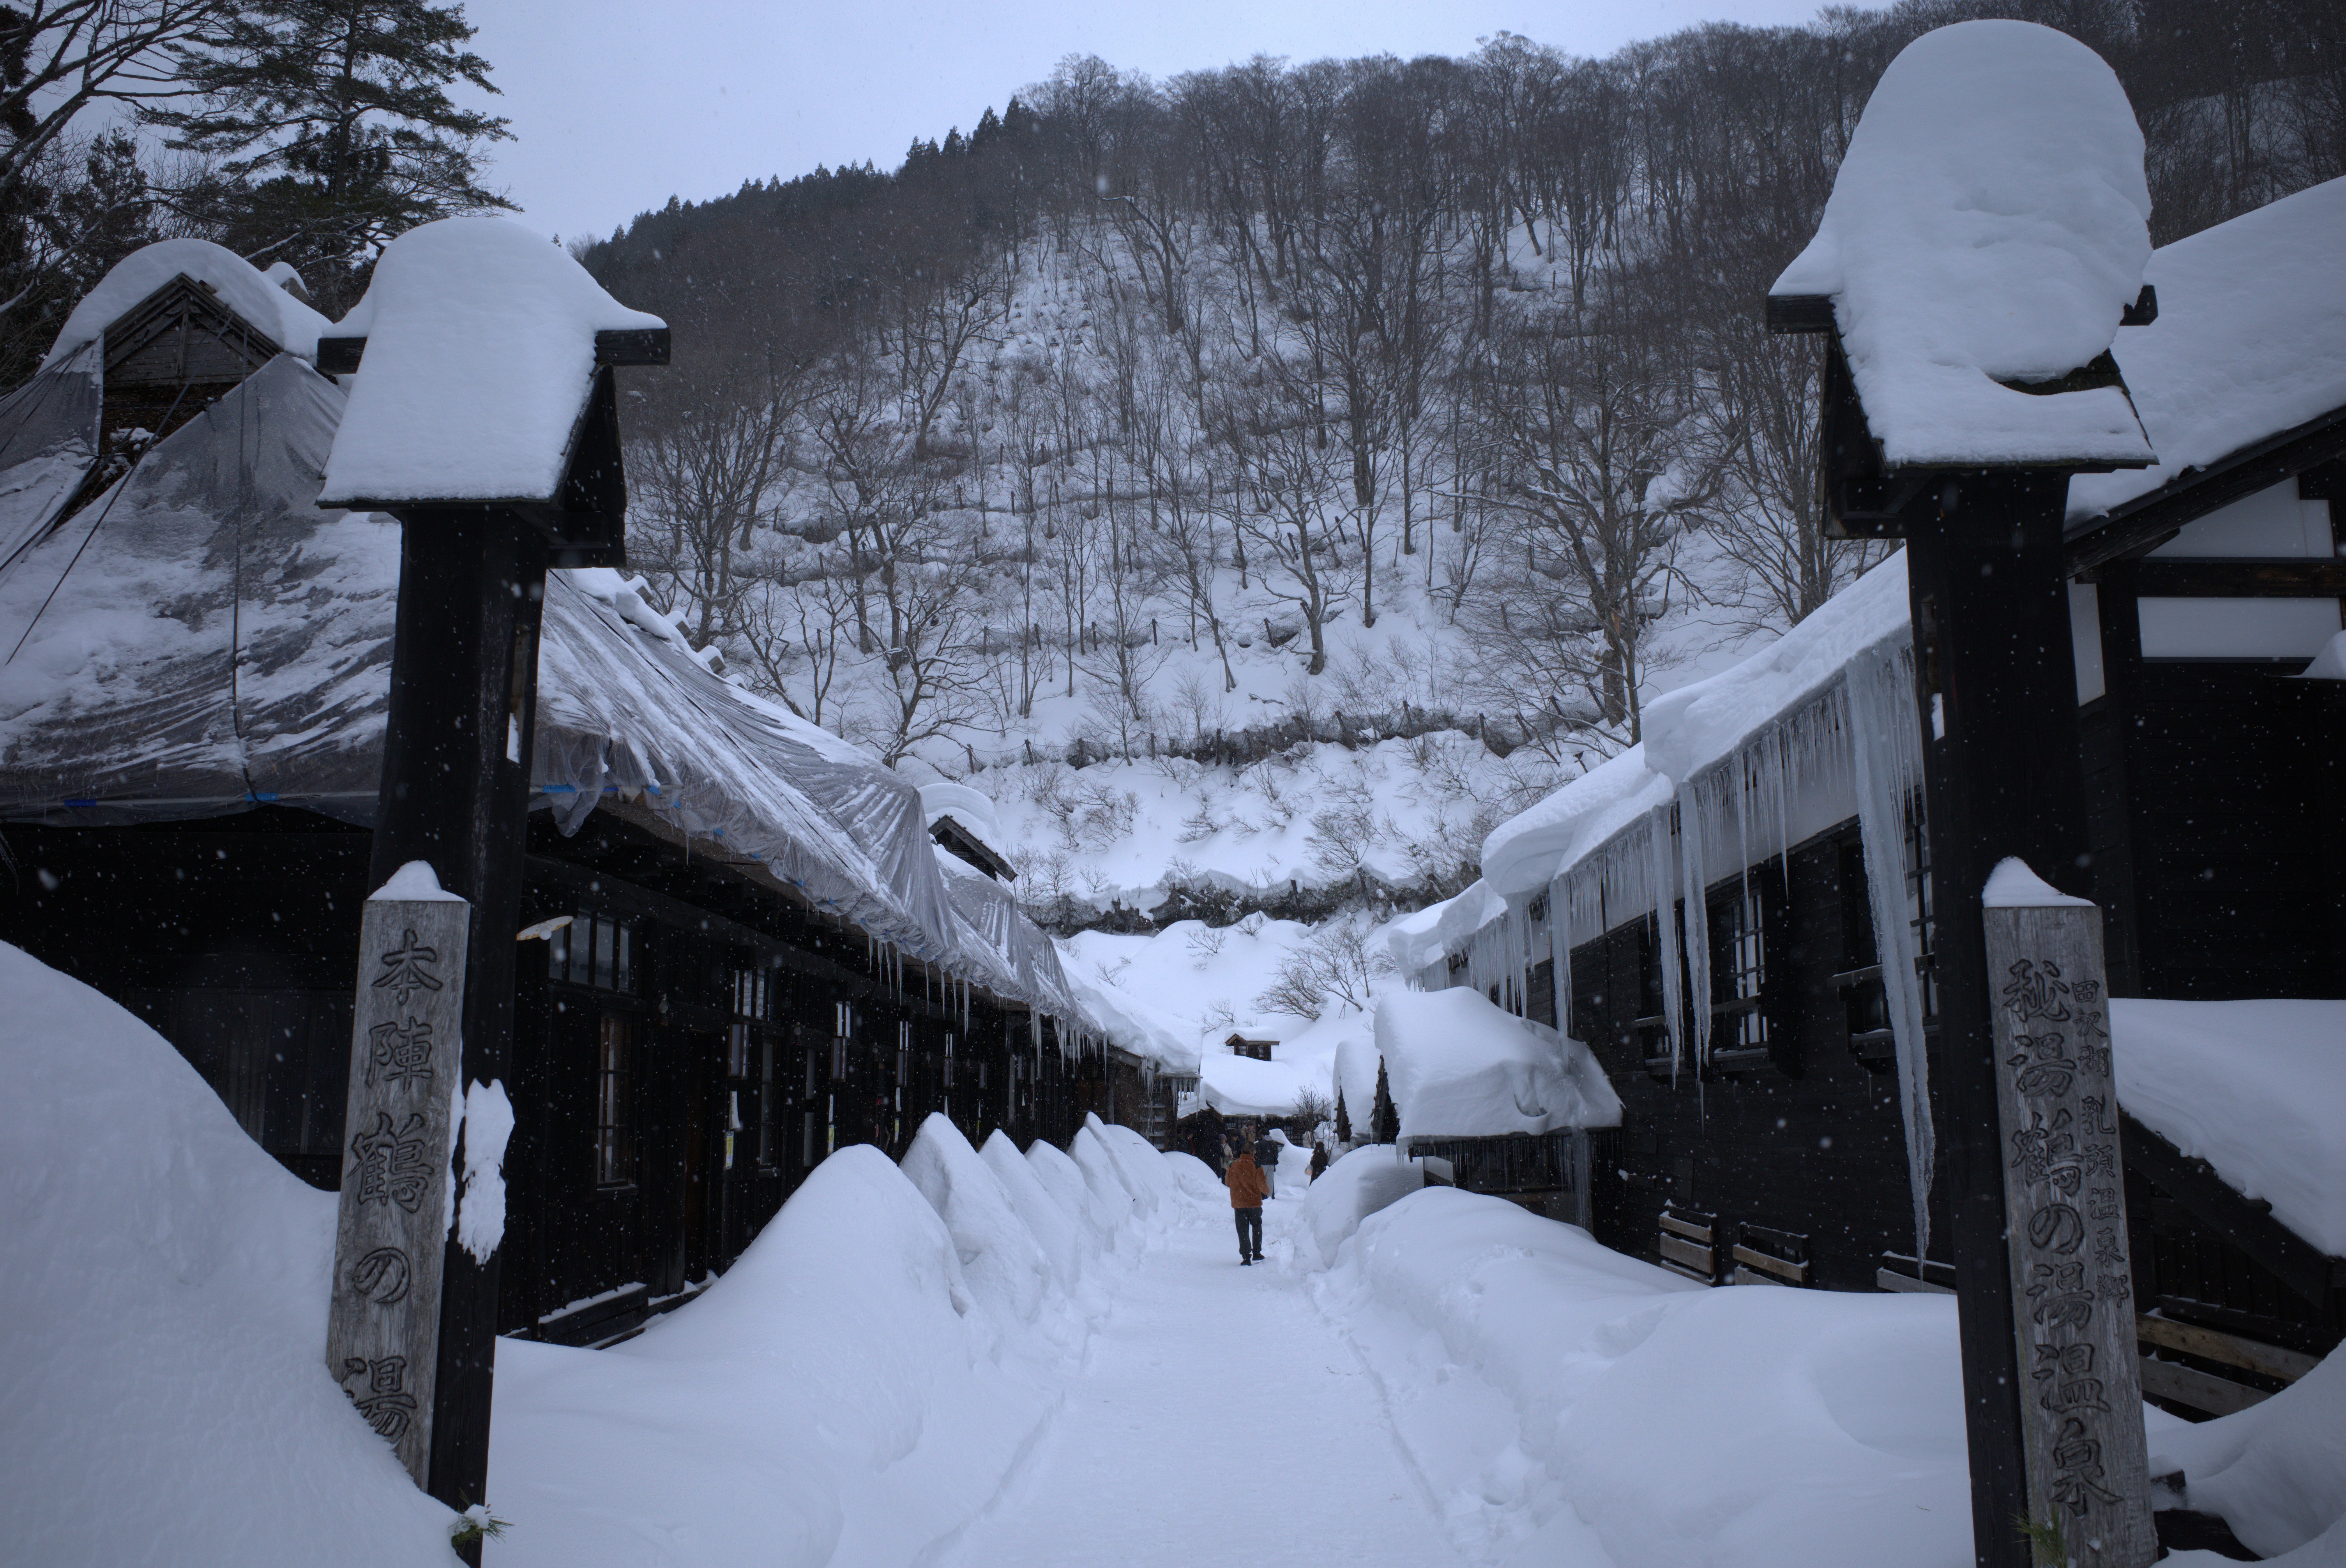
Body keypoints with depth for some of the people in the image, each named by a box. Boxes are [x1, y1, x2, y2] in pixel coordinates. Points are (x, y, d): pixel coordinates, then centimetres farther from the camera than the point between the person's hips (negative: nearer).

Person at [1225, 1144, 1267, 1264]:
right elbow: (1262, 1186, -11)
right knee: (1257, 1227, 20)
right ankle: (1257, 1254, 23)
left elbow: (1227, 1183, 5)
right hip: (1255, 1202, -1)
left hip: (1238, 1203, 1)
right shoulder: (1257, 1167, -13)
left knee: (1243, 1231, 6)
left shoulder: (1233, 1165, -5)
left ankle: (1246, 1257, -2)